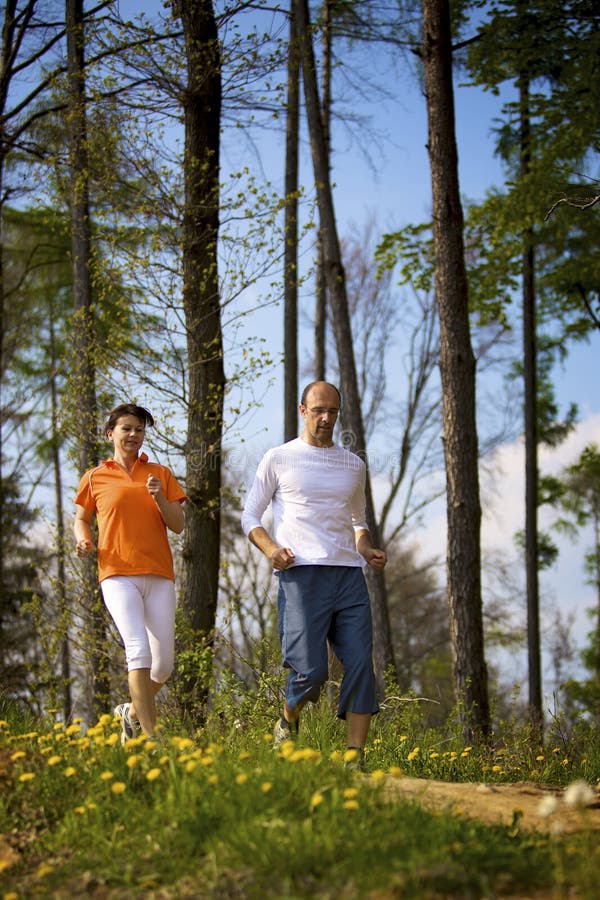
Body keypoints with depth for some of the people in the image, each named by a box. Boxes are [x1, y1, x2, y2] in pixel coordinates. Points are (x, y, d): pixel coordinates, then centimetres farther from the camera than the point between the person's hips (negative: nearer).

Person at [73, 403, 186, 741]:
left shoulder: (160, 474, 13)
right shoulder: (96, 477, 10)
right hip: (118, 574, -2)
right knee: (138, 649, -21)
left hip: (159, 574, 3)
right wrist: (83, 540, -2)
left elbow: (178, 526, 10)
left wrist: (160, 498, -8)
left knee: (164, 663, 0)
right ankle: (150, 737, -21)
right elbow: (81, 519, 20)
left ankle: (133, 712, 29)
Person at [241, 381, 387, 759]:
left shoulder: (354, 465, 19)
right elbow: (251, 516, 10)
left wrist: (367, 550, 8)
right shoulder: (279, 459, 8)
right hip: (301, 573, -4)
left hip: (349, 573, 4)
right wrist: (271, 549, -10)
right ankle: (289, 718, 21)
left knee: (361, 664, -8)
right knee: (311, 669, -11)